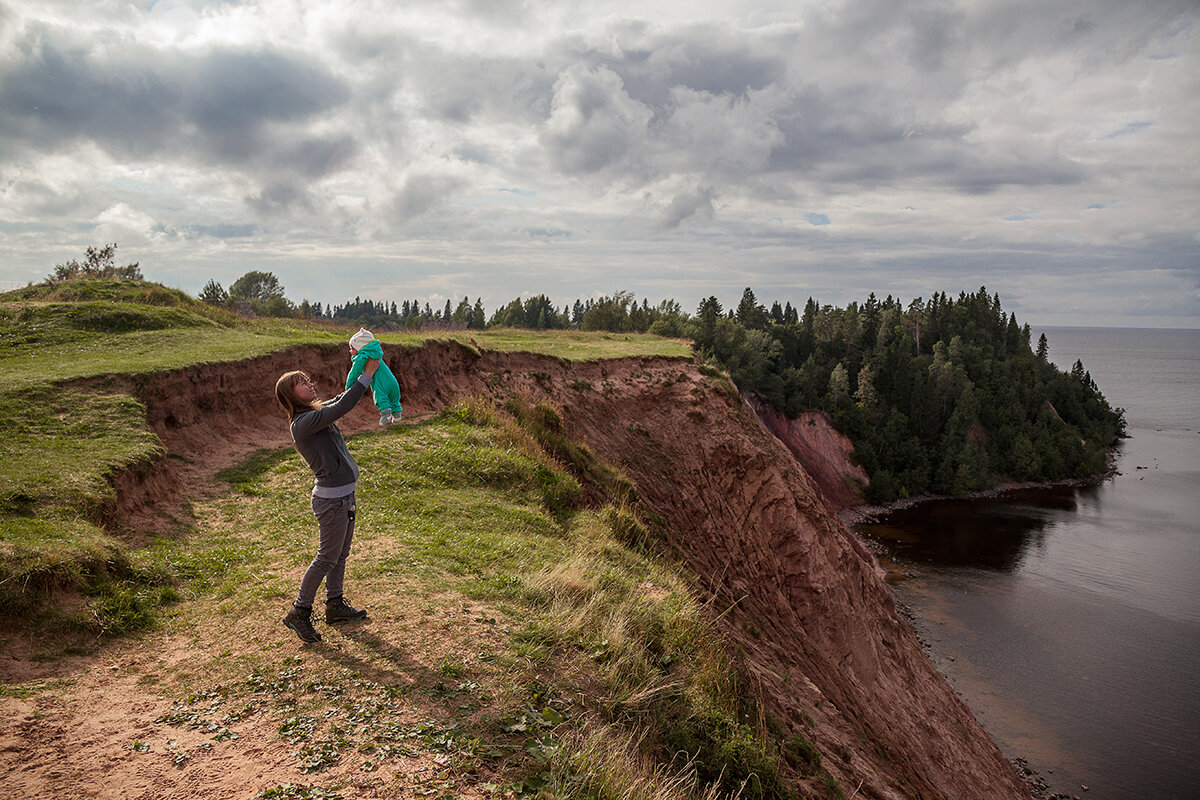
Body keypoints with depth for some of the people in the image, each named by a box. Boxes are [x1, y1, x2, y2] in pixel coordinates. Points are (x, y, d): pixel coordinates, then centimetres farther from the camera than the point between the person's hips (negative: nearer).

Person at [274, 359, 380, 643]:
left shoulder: (317, 412, 8)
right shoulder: (302, 423, -20)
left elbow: (344, 398, 18)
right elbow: (342, 407, -29)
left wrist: (360, 367, 6)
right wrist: (367, 375, -24)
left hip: (345, 494, 9)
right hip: (331, 499, -9)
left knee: (340, 554, 18)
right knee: (326, 558, 1)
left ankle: (335, 606, 31)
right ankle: (299, 613, 14)